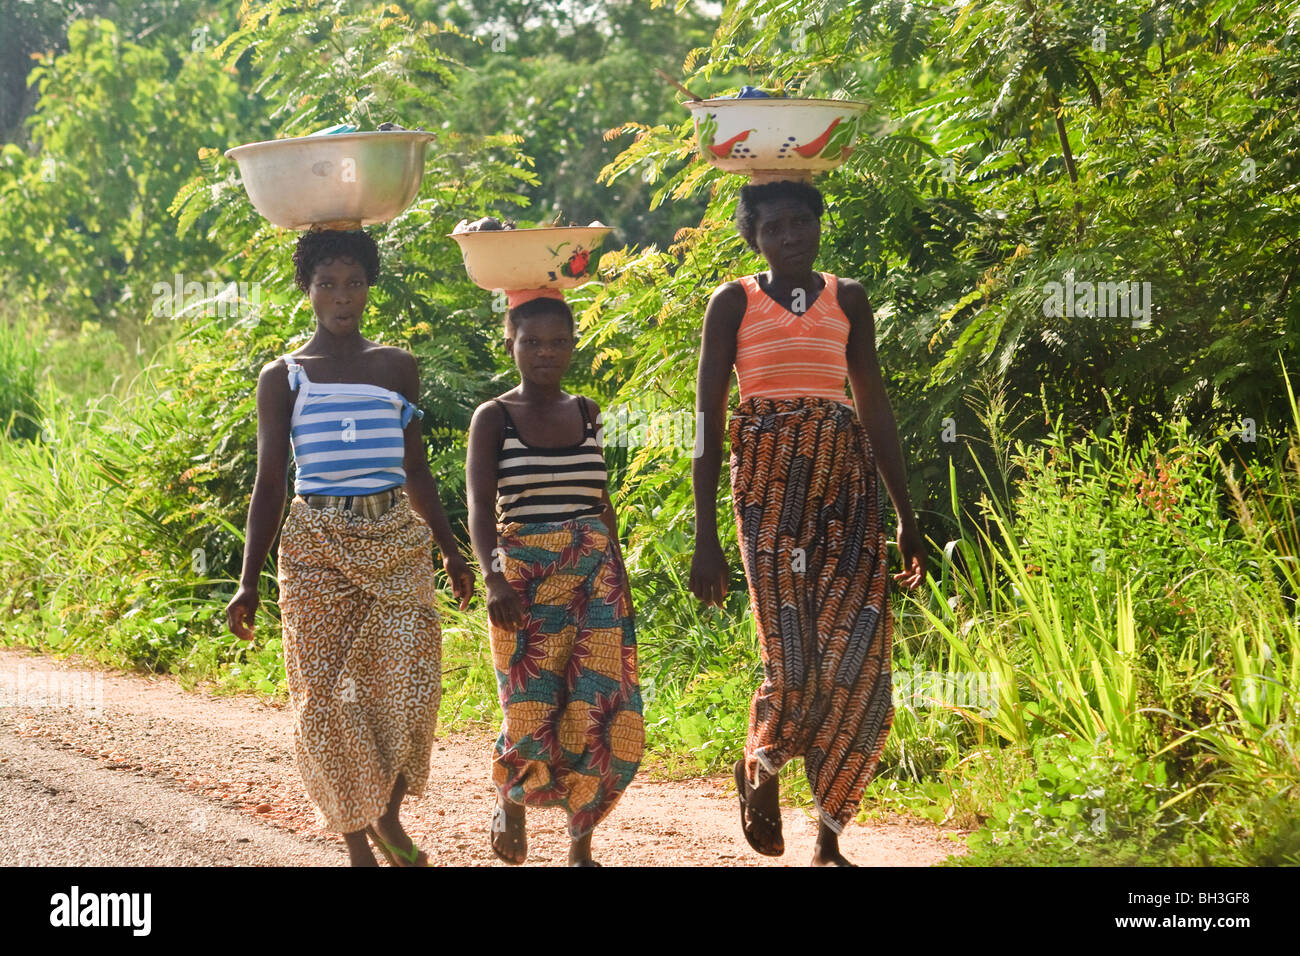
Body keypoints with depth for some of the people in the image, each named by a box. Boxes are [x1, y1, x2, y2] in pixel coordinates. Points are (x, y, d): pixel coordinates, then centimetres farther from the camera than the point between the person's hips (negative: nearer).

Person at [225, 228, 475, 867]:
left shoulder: (397, 367, 11)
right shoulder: (283, 378, 3)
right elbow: (268, 484, 4)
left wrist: (450, 549, 19)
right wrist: (248, 583, -1)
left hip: (397, 542, 2)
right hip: (317, 546, -2)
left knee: (408, 682, -10)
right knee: (328, 695, -3)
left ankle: (389, 815, 13)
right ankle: (356, 841, 9)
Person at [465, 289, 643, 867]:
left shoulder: (586, 414, 12)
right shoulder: (493, 418, 0)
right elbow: (480, 506, -10)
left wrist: (619, 574, 16)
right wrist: (493, 578, -24)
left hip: (595, 571, 3)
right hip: (523, 574, -3)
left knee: (604, 712, -9)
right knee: (532, 717, -9)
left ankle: (580, 843, 7)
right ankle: (510, 798, 25)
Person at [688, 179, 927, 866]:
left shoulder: (847, 299, 14)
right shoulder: (733, 303, 5)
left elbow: (875, 409, 17)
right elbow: (708, 422, 2)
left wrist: (906, 518, 12)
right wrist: (706, 539, -5)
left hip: (845, 481, 3)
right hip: (767, 480, -3)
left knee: (856, 658, -9)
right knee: (794, 657, -12)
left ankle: (828, 838, 2)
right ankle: (760, 768, 22)